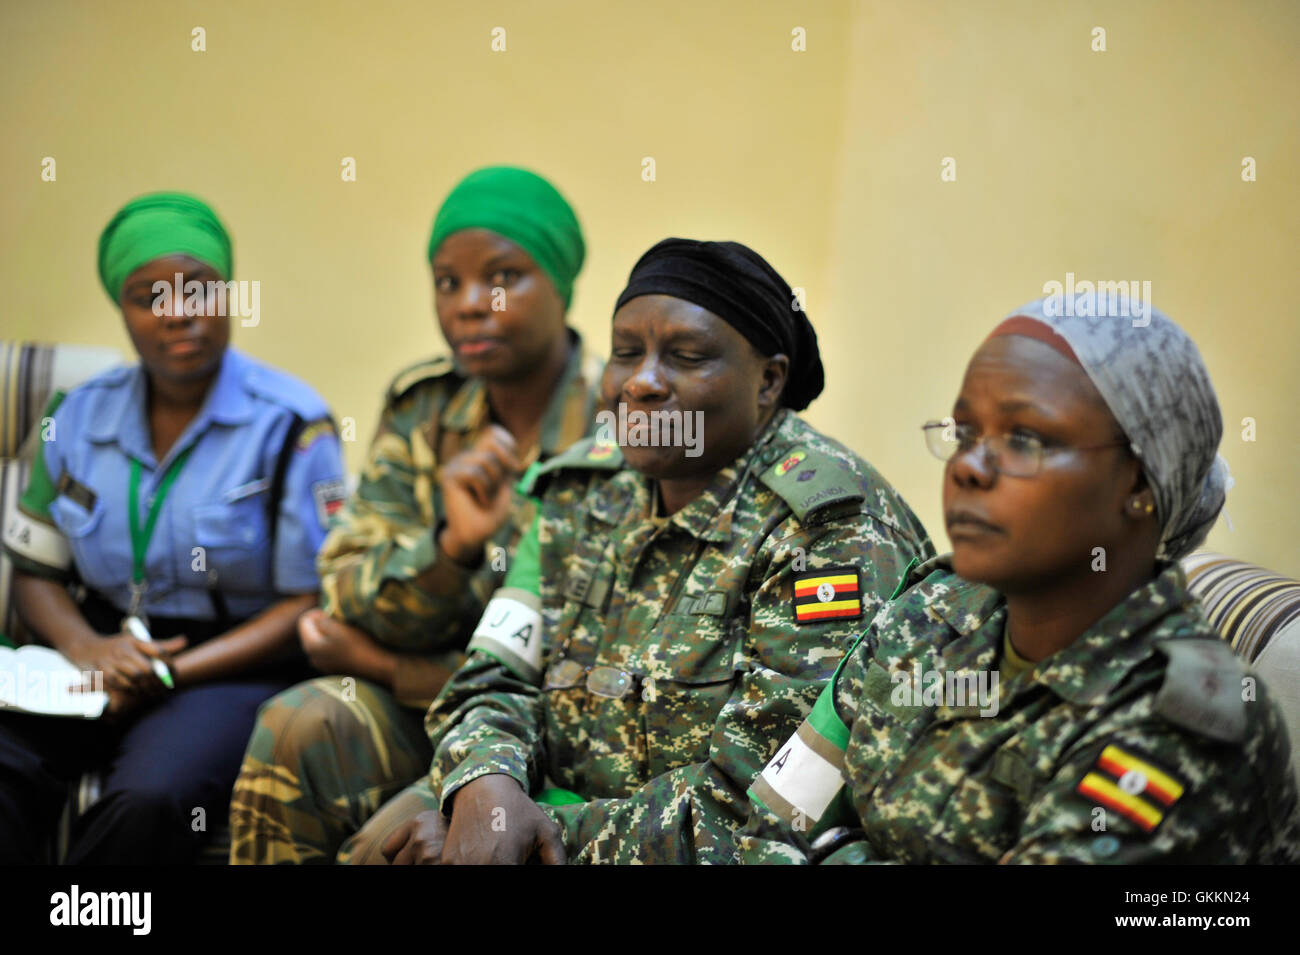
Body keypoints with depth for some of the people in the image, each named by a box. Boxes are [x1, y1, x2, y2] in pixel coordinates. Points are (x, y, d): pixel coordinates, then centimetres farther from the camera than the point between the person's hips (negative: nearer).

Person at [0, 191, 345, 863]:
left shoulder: (289, 424, -5)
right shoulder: (79, 417, 10)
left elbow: (311, 605, -7)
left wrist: (172, 675, -15)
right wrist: (83, 645, -9)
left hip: (233, 669, -3)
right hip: (102, 654, 4)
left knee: (151, 797, -34)